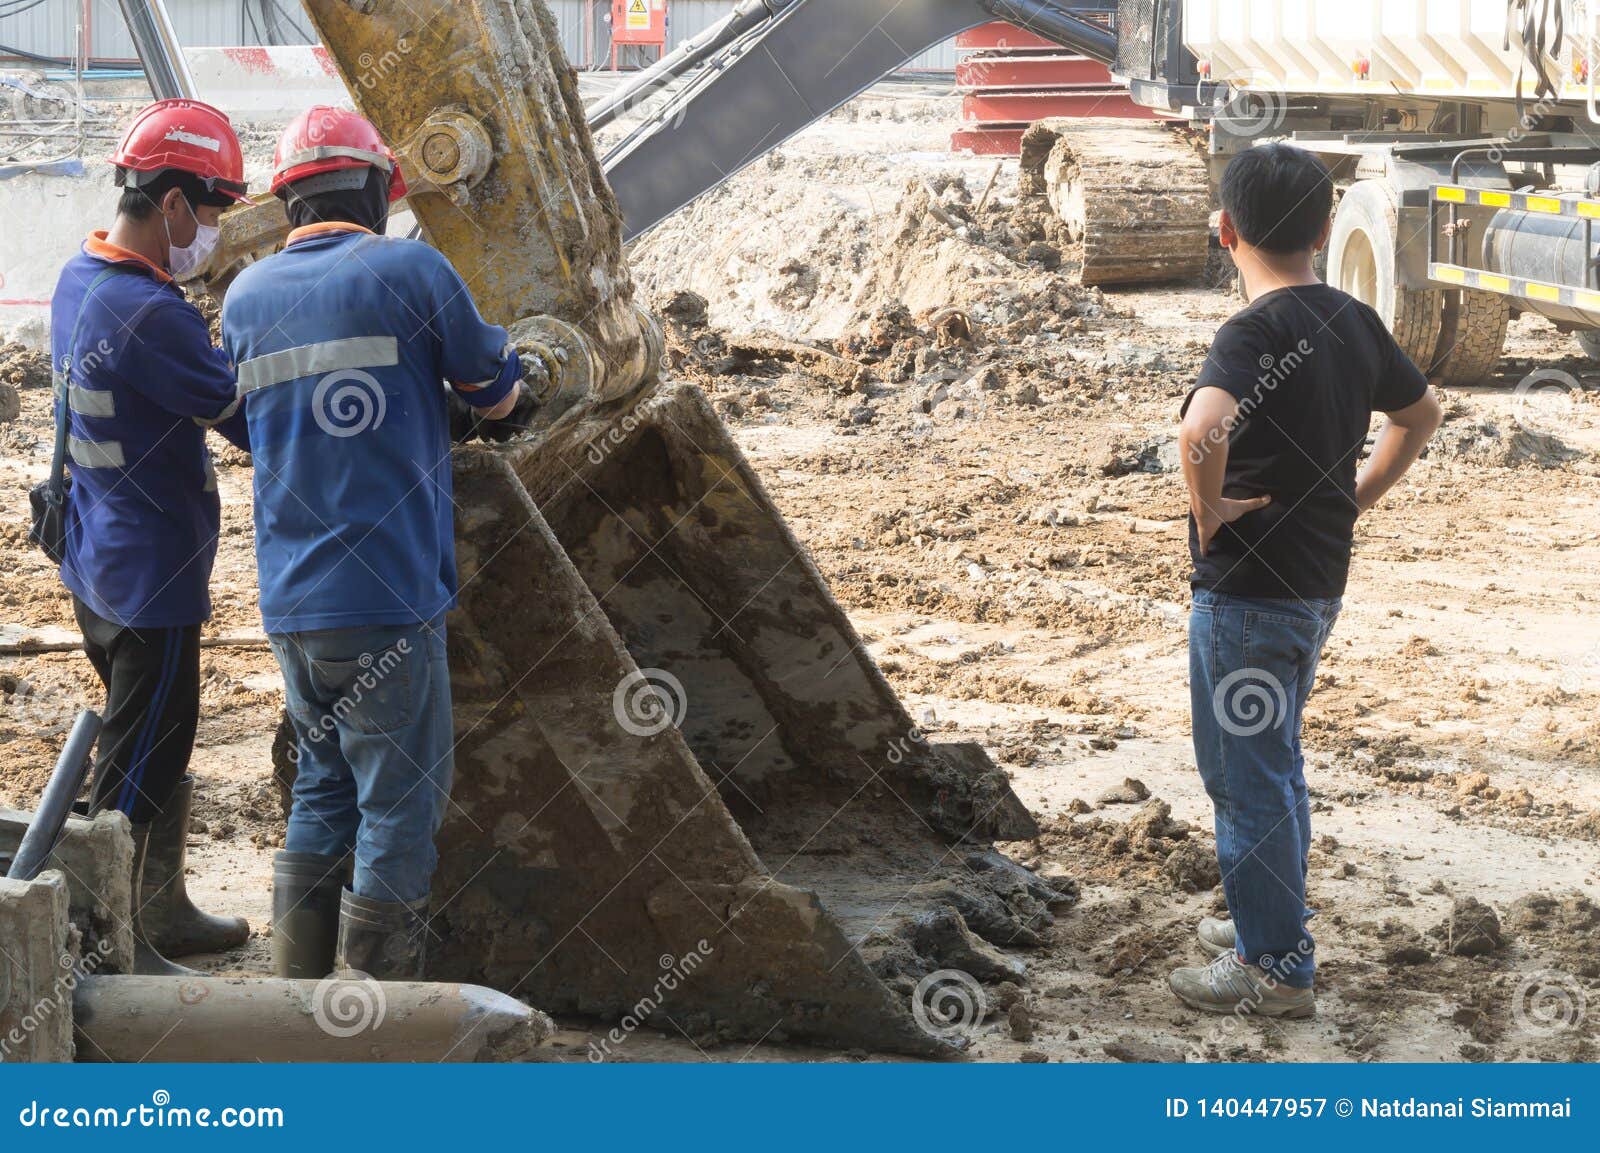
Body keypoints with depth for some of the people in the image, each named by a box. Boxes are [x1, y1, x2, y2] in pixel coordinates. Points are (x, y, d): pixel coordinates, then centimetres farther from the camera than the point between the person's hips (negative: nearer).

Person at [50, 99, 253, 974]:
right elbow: (243, 413, -20)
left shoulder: (81, 278, 5)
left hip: (97, 563, 10)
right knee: (137, 767, 0)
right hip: (148, 575, -10)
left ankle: (163, 914, 36)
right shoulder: (147, 312, -26)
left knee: (154, 747, 22)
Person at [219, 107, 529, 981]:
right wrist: (510, 392, 27)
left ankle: (297, 985, 23)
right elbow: (494, 391, 3)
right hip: (387, 597, -6)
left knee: (323, 789, 20)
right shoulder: (410, 269, -7)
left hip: (288, 605, 6)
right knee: (400, 805, 3)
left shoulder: (245, 297, 9)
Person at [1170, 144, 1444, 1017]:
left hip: (1247, 592, -8)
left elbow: (1201, 430, -39)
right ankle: (1270, 924, 34)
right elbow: (1420, 414, 21)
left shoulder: (1256, 332, -20)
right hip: (1319, 584, 8)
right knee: (1276, 765, 22)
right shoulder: (1354, 322, 4)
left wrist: (1210, 510, -23)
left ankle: (1275, 969, 11)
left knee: (1246, 778, 3)